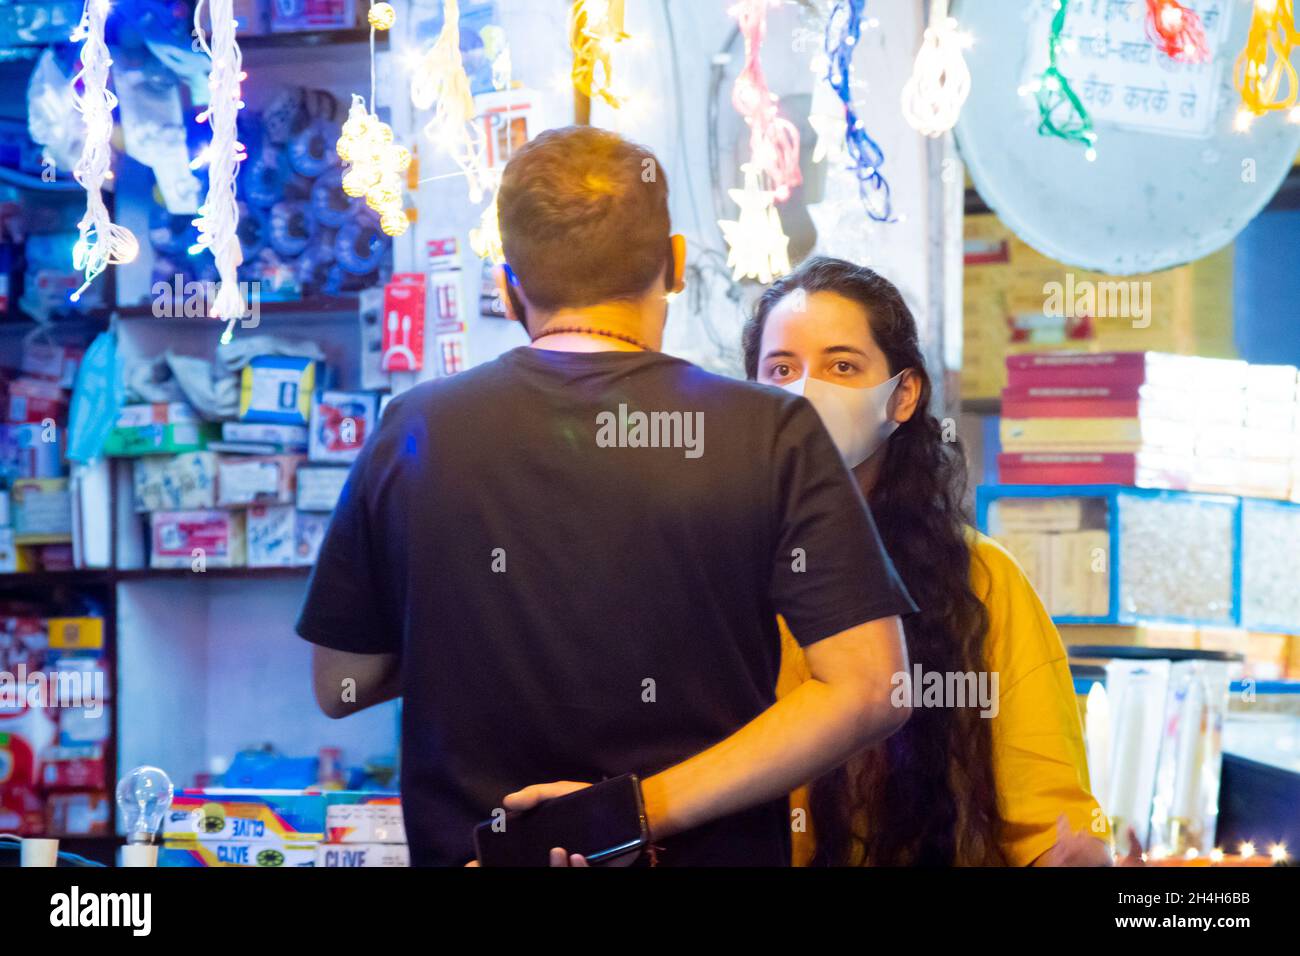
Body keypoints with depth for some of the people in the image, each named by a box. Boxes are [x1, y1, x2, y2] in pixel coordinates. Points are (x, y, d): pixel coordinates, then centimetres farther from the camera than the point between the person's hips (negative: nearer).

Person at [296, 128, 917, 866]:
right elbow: (869, 688, -17)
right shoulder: (773, 435, -11)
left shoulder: (413, 435, -7)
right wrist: (656, 804, -17)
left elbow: (342, 683, 1)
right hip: (710, 855, -1)